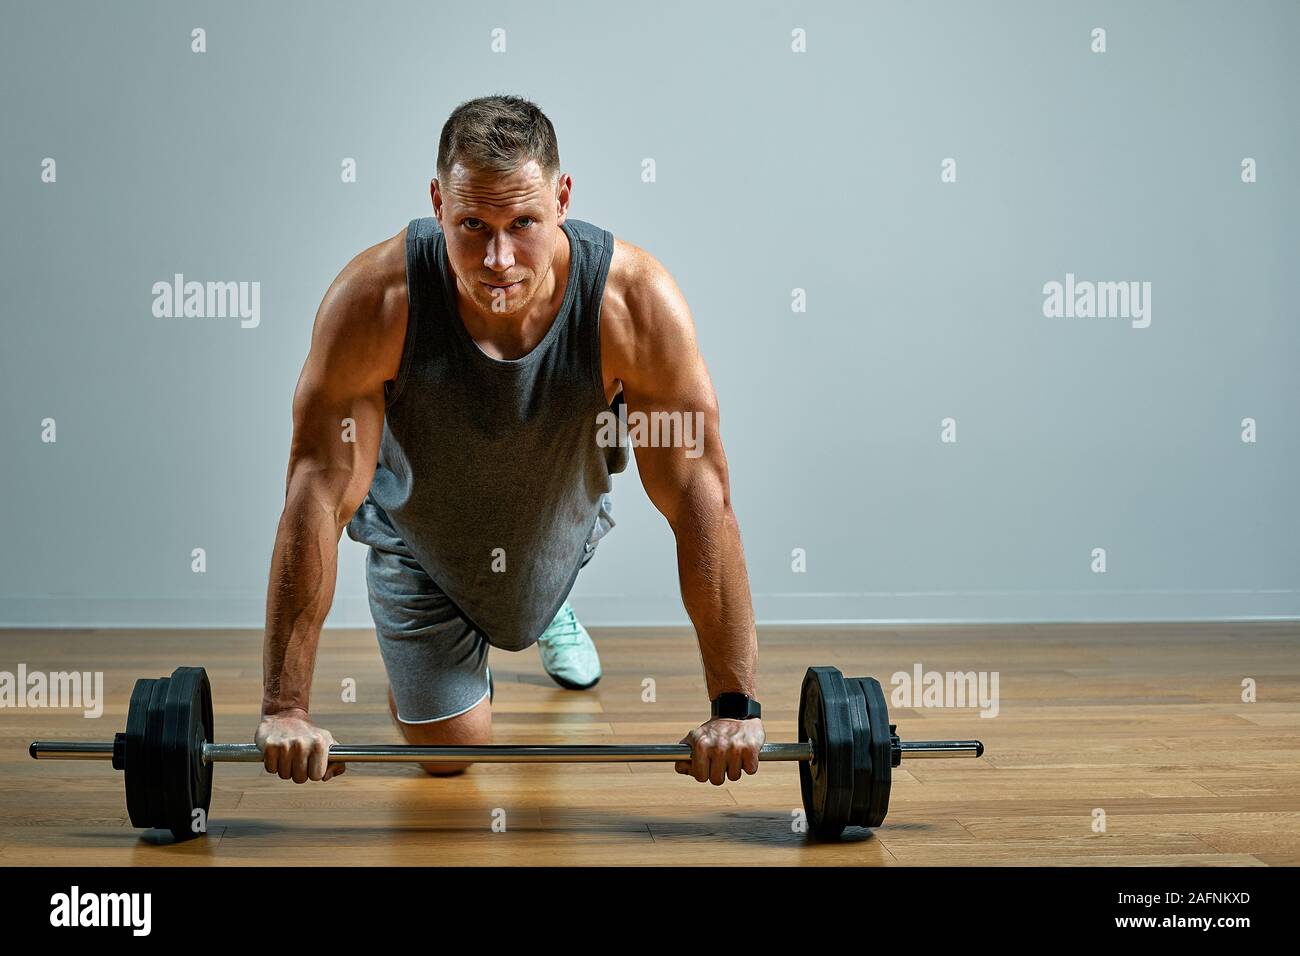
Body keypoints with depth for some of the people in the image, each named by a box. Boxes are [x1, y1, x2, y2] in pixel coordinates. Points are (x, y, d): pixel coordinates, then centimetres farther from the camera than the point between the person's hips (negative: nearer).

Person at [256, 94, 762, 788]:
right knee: (447, 749, 4)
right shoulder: (375, 301, -37)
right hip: (418, 535, -1)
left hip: (559, 524, 1)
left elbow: (700, 500, -31)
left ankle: (551, 606, 62)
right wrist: (285, 708, -32)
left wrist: (734, 706, -31)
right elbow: (320, 493, -33)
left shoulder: (635, 302, -36)